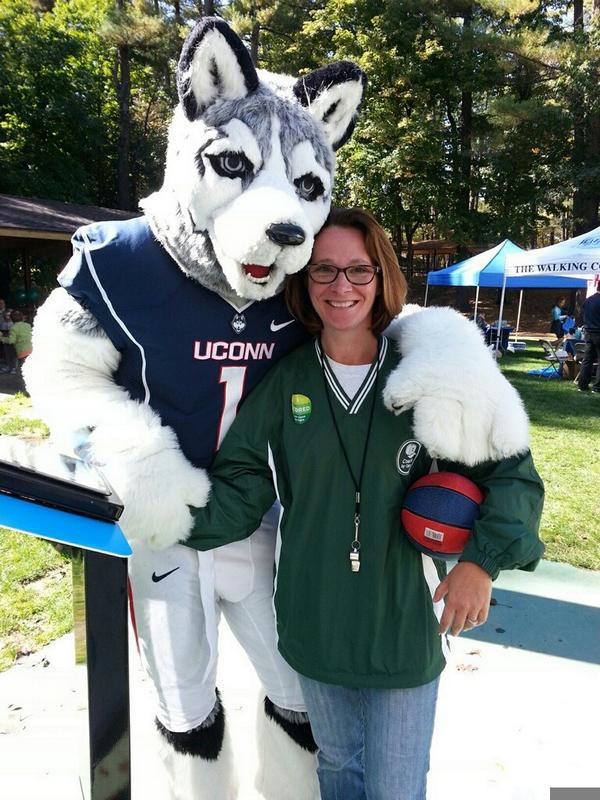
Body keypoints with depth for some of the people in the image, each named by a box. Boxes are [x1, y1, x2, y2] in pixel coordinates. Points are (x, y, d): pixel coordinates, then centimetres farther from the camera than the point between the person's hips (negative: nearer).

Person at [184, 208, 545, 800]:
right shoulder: (283, 381, -5)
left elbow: (511, 474, -5)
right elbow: (241, 485, -7)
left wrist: (484, 559, -18)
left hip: (404, 624, -1)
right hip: (313, 624, 2)